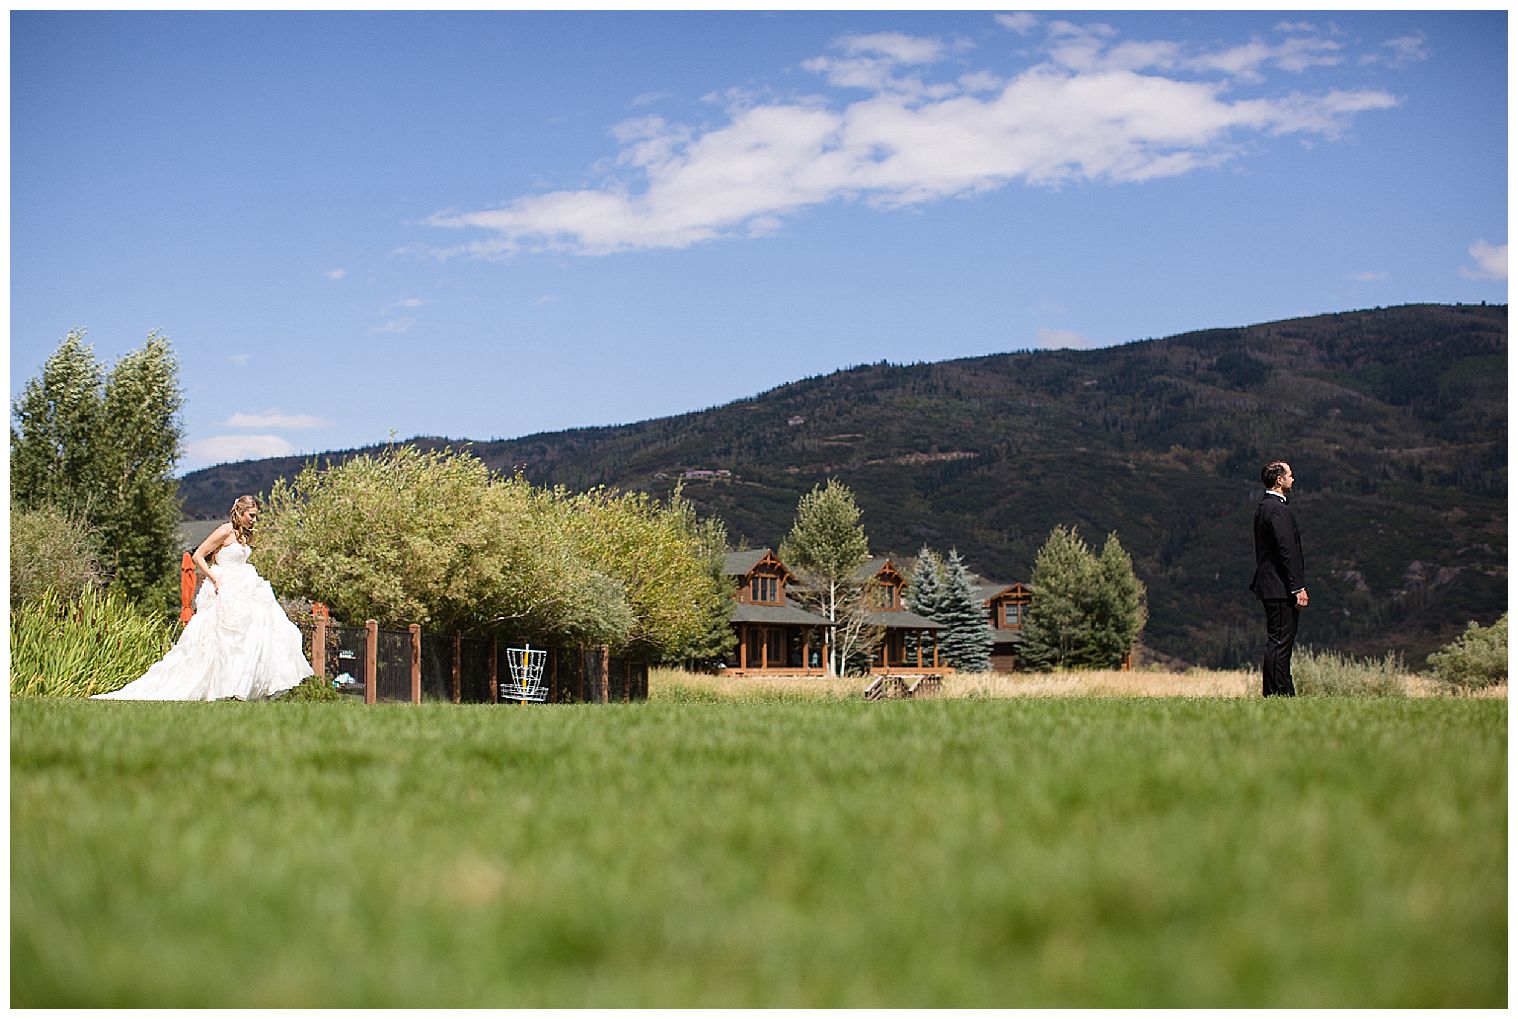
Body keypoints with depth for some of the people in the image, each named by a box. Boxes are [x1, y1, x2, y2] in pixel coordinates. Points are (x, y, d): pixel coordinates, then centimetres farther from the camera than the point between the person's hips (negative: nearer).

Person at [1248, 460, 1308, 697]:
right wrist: (1299, 588, -19)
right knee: (1280, 642, -8)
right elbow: (1287, 550, -20)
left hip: (1270, 585, 11)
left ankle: (1283, 693, 17)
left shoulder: (1263, 506, 17)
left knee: (1278, 642, 13)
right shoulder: (1278, 509, -15)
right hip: (1281, 588, -11)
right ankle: (1278, 693, -7)